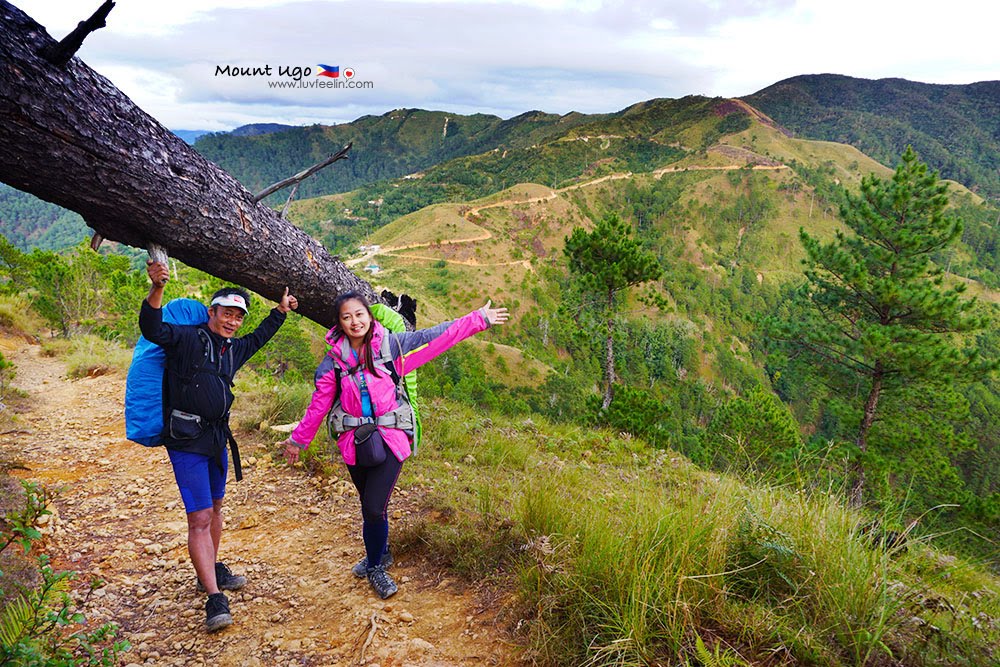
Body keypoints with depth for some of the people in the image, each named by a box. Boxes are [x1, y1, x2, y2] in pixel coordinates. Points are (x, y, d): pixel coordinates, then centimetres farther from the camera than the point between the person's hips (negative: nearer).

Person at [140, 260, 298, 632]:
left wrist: (280, 312, 35)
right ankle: (214, 600, -7)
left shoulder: (233, 349, 11)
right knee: (200, 518, -9)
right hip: (187, 441, -8)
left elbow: (256, 340, 33)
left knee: (215, 507, 21)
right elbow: (152, 329, -28)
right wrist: (157, 288, -43)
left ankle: (211, 569, 40)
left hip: (217, 439, 8)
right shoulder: (187, 339, -10)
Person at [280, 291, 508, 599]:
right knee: (370, 507, 11)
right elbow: (318, 406, 12)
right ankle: (379, 555, 40)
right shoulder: (333, 361, 4)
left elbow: (437, 337, -2)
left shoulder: (391, 345, -2)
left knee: (374, 508, -9)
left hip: (390, 438, -2)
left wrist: (479, 319, -3)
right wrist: (298, 440, 17)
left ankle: (375, 565, 18)